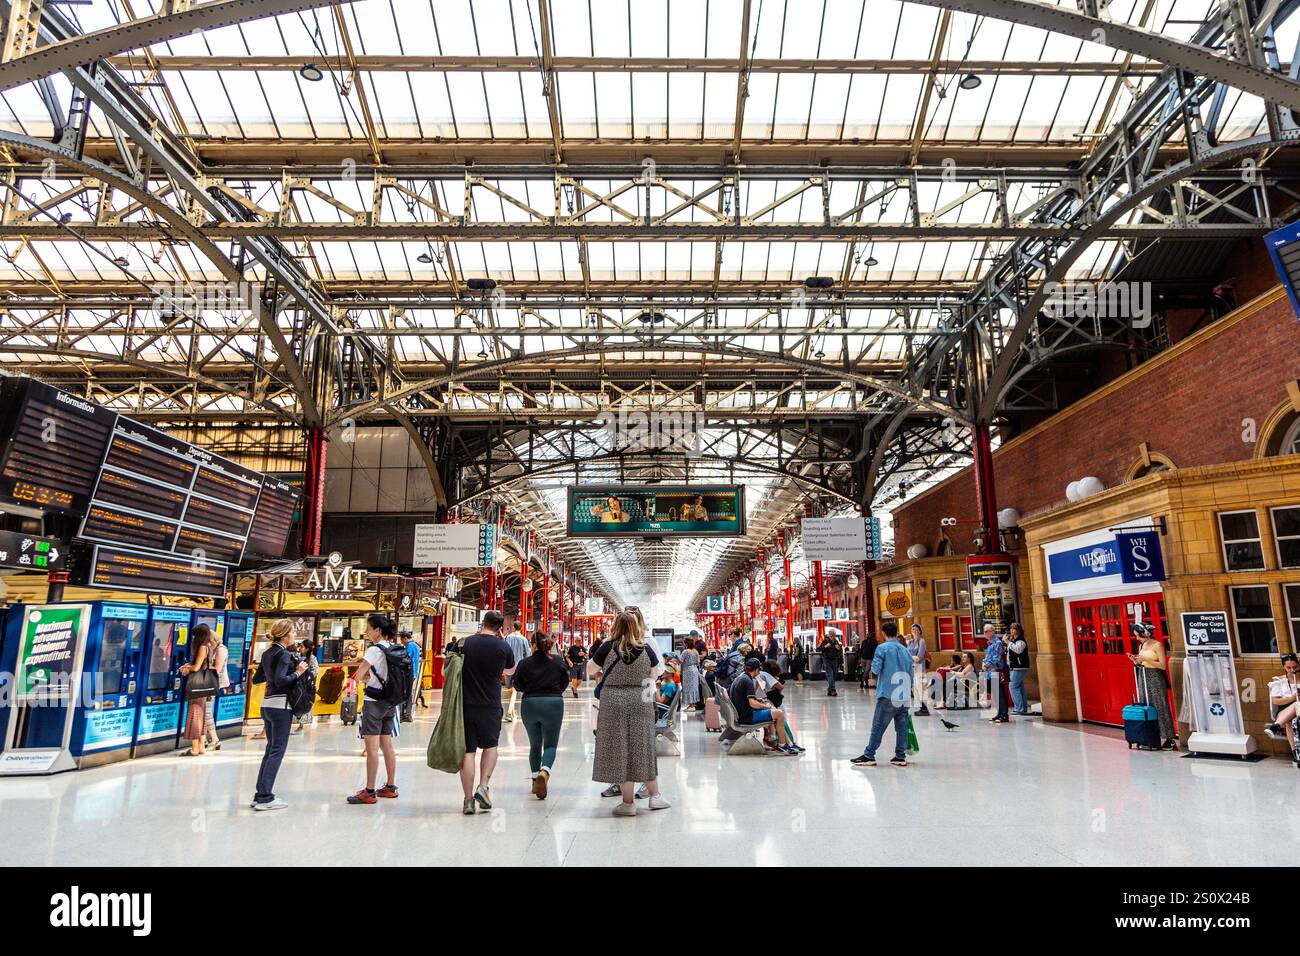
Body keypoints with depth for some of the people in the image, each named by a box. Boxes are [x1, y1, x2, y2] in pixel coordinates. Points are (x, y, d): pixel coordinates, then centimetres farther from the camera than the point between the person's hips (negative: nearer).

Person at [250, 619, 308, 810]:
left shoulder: (267, 653, 13)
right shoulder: (284, 654, -13)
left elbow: (256, 679, 19)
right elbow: (280, 681, -24)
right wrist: (297, 672, -11)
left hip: (267, 704, 9)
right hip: (280, 705, -9)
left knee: (270, 749, 15)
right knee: (277, 750, -4)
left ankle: (260, 795, 17)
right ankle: (265, 798, -4)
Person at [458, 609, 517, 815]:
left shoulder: (465, 643, -2)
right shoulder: (503, 647, -4)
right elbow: (510, 671, 16)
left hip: (465, 705, 1)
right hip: (490, 706, -1)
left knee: (468, 751, 7)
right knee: (490, 746, 20)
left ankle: (468, 800, 8)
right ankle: (483, 786, 6)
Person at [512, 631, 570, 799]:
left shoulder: (525, 663, -6)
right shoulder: (558, 661, -4)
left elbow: (518, 686, 3)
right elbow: (565, 682, 6)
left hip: (529, 704, 1)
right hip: (553, 704, -1)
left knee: (535, 744, 19)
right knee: (550, 744, 7)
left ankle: (535, 780, 20)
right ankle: (544, 772, -21)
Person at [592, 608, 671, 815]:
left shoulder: (607, 647, -7)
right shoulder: (646, 649, -1)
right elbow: (653, 676, 11)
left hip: (612, 703, -2)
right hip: (641, 703, 2)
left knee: (619, 751, 5)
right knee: (643, 748, 14)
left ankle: (628, 803, 9)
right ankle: (654, 795, 22)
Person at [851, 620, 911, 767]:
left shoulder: (882, 648, -6)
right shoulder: (905, 650, 11)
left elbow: (875, 669, -9)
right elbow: (911, 674, 14)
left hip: (888, 695, -5)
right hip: (904, 696, 5)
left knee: (878, 726, -1)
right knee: (901, 726, 8)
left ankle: (869, 756, 1)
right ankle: (900, 757, 10)